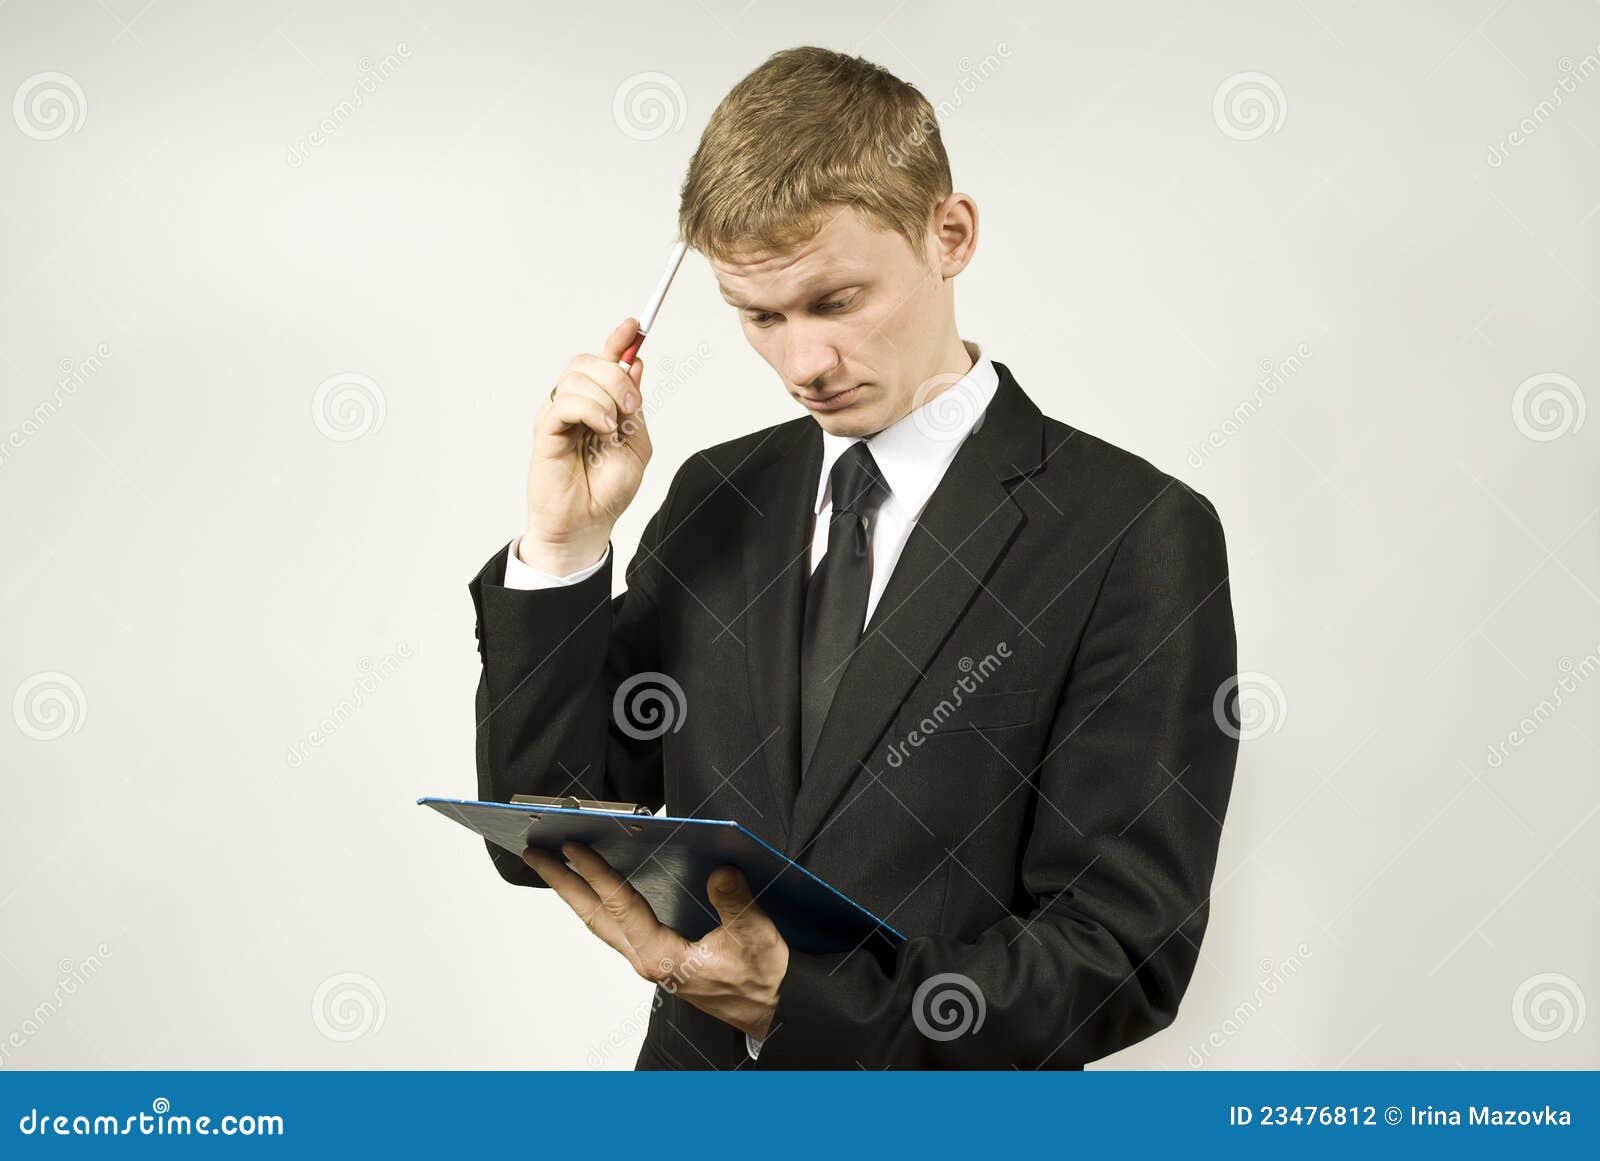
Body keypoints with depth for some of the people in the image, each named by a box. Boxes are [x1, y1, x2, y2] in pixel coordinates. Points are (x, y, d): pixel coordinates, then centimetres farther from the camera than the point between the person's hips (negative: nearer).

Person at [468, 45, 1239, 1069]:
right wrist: (563, 547, -12)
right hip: (698, 1086, 4)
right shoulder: (715, 500, 1)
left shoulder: (1138, 534, -14)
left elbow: (1127, 952, -17)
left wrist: (802, 1001, -27)